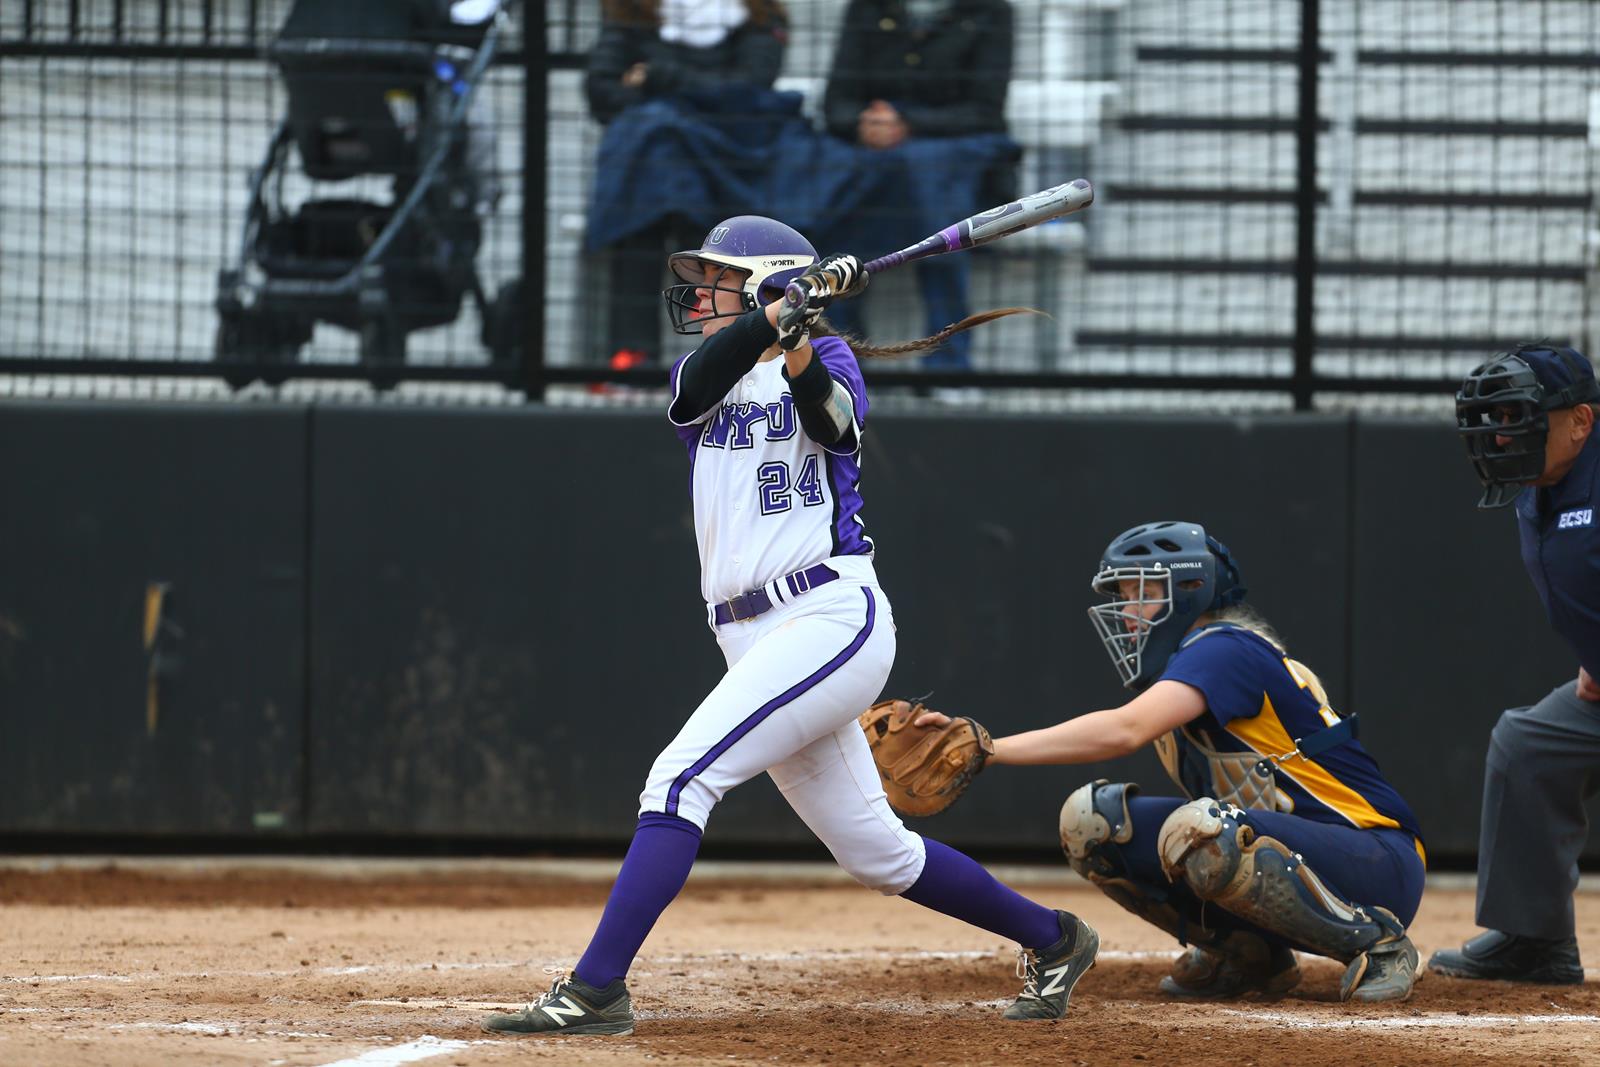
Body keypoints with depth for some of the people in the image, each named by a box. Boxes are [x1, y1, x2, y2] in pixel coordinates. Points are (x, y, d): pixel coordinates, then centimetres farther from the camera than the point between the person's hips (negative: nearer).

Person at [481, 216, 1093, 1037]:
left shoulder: (827, 360, 4)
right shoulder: (702, 376, 18)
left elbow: (832, 420, -19)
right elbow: (698, 384, -8)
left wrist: (797, 339, -36)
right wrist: (778, 314, -24)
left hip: (831, 618, -7)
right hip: (753, 644, 7)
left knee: (682, 779, -20)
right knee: (874, 853, 12)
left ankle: (596, 989, -24)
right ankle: (1051, 939, 28)